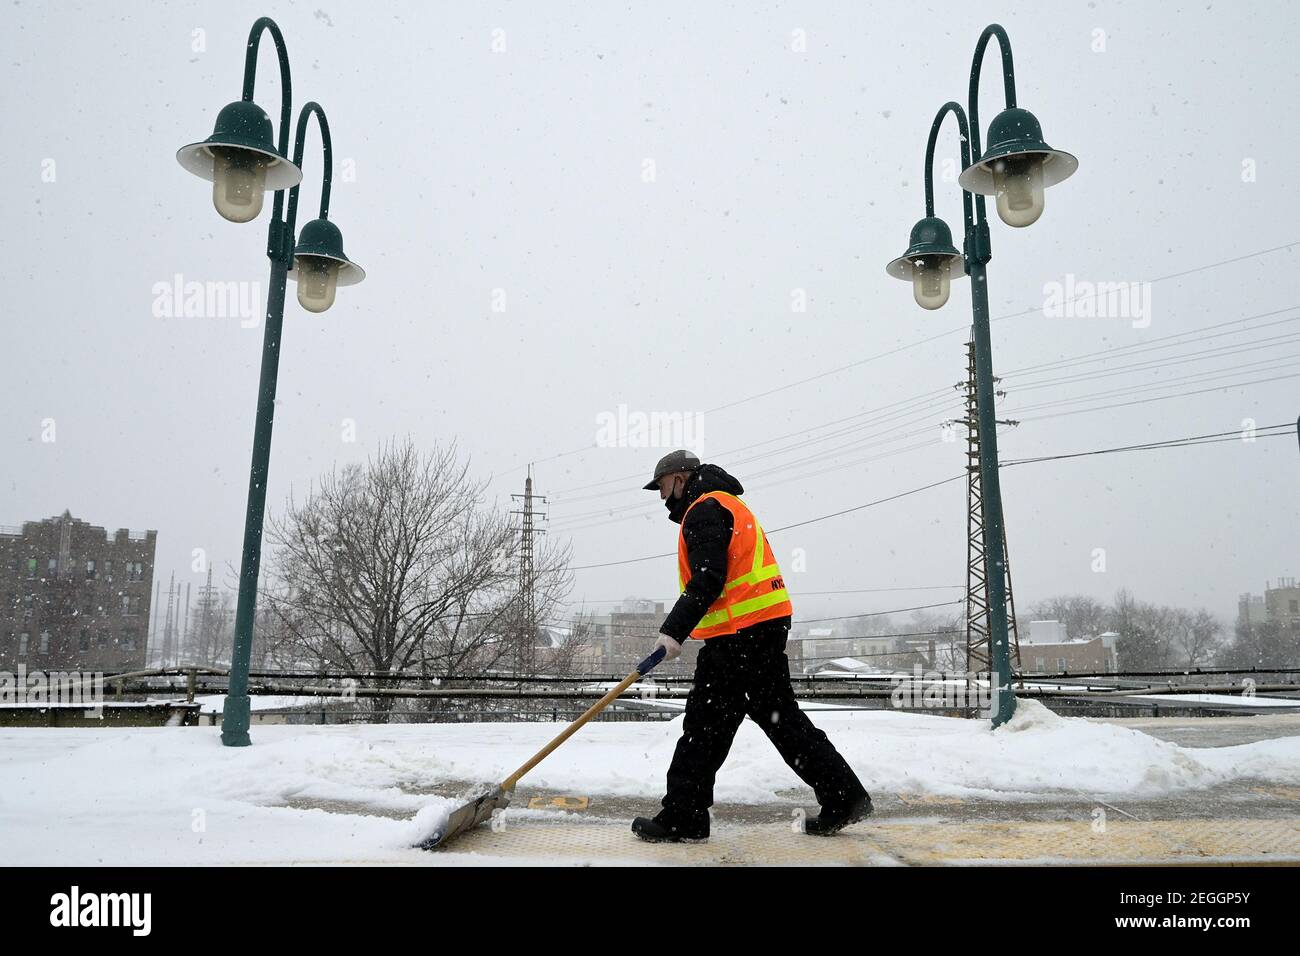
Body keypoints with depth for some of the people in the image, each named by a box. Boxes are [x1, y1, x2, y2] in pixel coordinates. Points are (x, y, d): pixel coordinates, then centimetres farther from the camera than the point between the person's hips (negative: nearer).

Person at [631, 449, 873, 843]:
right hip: (766, 625, 10)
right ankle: (845, 797, 14)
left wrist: (674, 630, -25)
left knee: (705, 725, -3)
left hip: (740, 633, -10)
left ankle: (682, 818, 4)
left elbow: (708, 580, -21)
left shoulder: (705, 509, -9)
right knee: (780, 716, 13)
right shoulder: (728, 505, 24)